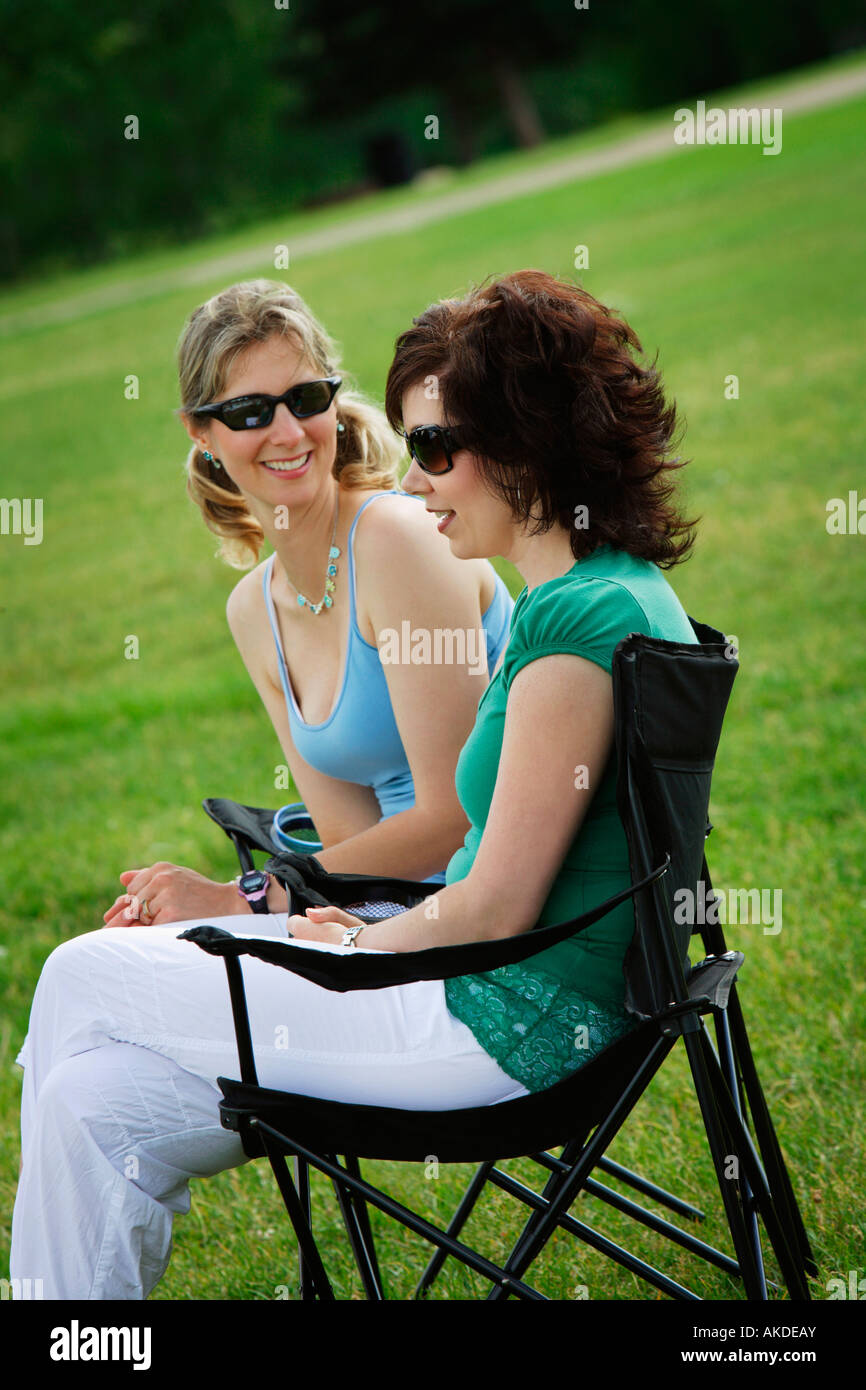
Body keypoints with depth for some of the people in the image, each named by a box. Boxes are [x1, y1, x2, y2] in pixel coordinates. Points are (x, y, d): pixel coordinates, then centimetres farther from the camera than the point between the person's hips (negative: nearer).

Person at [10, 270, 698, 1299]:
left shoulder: (575, 619, -21)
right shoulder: (621, 592, 11)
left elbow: (496, 911, -20)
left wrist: (356, 945, -2)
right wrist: (366, 932, 10)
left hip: (499, 1027, -9)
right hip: (533, 1003, 9)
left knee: (83, 979, 0)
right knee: (101, 1100, 3)